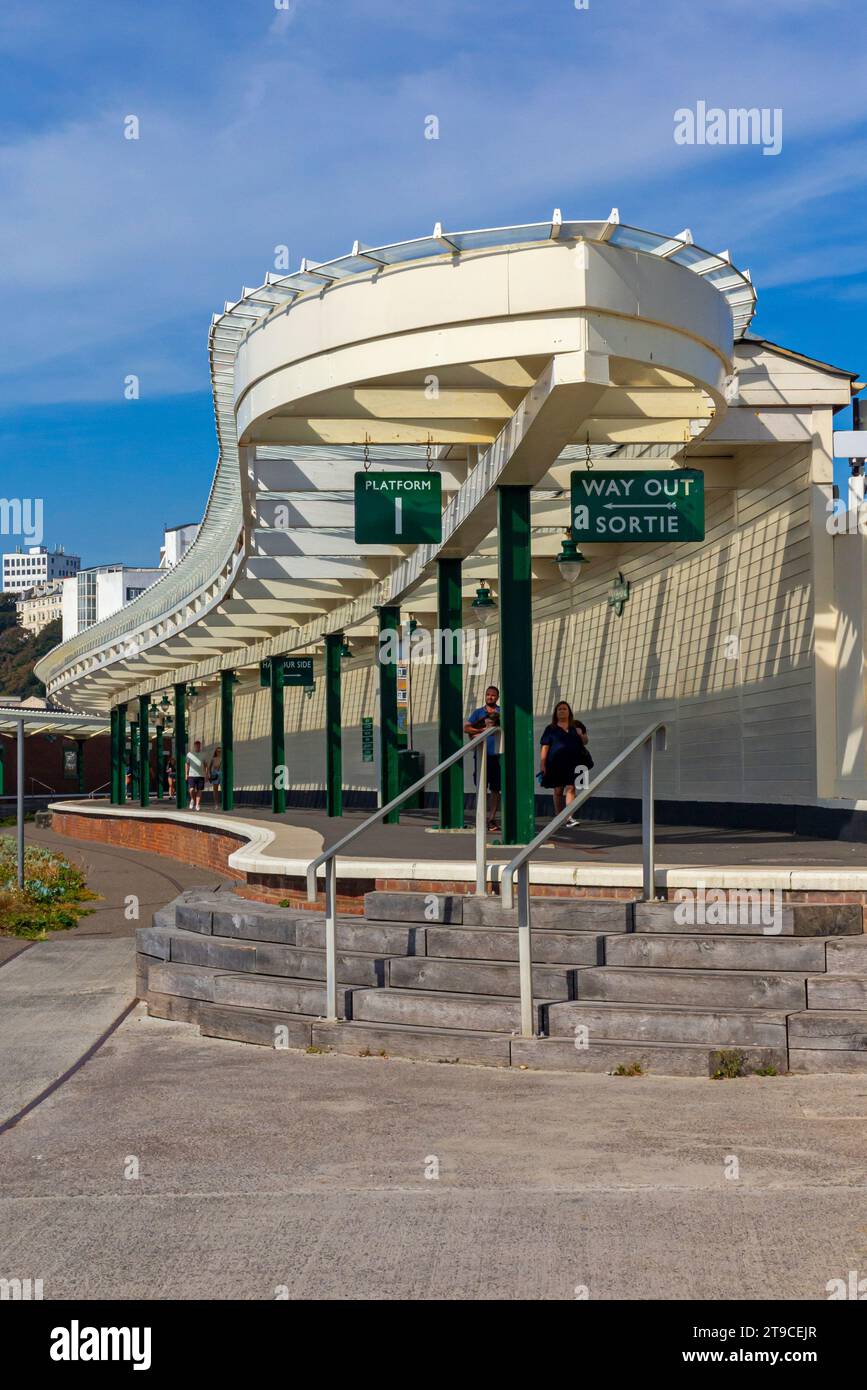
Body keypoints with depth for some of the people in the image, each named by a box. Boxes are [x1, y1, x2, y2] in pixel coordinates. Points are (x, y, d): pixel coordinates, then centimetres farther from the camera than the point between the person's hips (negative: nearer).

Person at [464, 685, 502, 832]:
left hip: (497, 754, 0)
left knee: (495, 788, 3)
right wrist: (484, 730, -7)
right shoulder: (478, 712, 12)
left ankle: (492, 819, 9)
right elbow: (466, 728, 4)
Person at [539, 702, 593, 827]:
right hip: (556, 763, 0)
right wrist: (543, 765, -2)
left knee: (570, 788, -10)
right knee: (558, 791, 6)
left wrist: (581, 735, -3)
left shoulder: (576, 725, 13)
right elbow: (545, 748, 5)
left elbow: (585, 742, 20)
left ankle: (570, 818, -16)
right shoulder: (551, 729, 8)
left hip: (573, 762, 0)